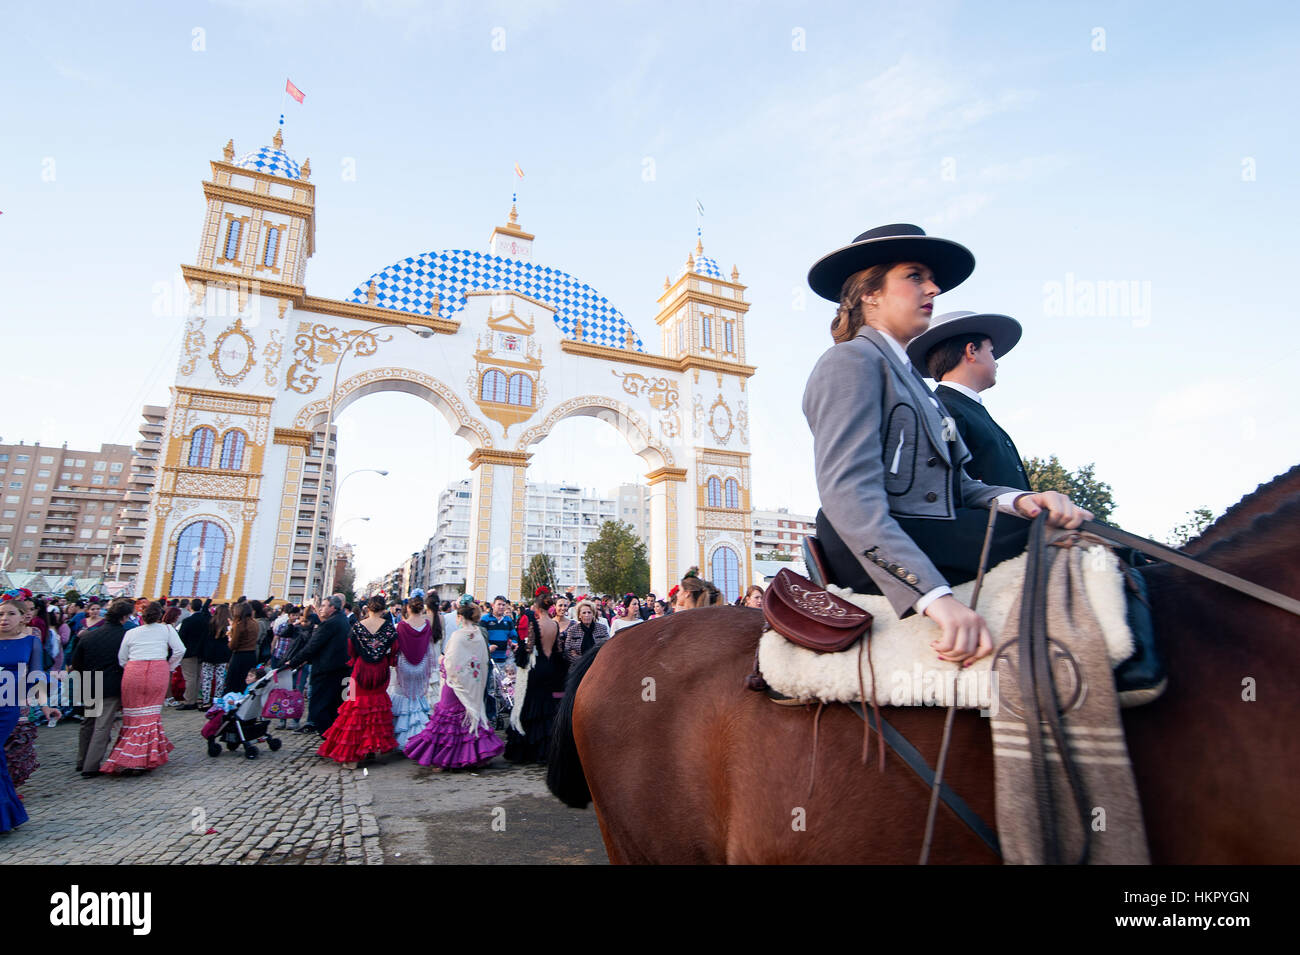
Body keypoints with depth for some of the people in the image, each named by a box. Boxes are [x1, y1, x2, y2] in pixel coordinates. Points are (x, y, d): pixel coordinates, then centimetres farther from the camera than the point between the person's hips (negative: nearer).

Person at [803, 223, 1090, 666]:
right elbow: (849, 494, -23)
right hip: (877, 564, -9)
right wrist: (934, 595, -32)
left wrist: (1017, 499, -8)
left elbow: (954, 486, 14)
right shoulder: (853, 361, -7)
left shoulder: (910, 377, 23)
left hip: (933, 549, 9)